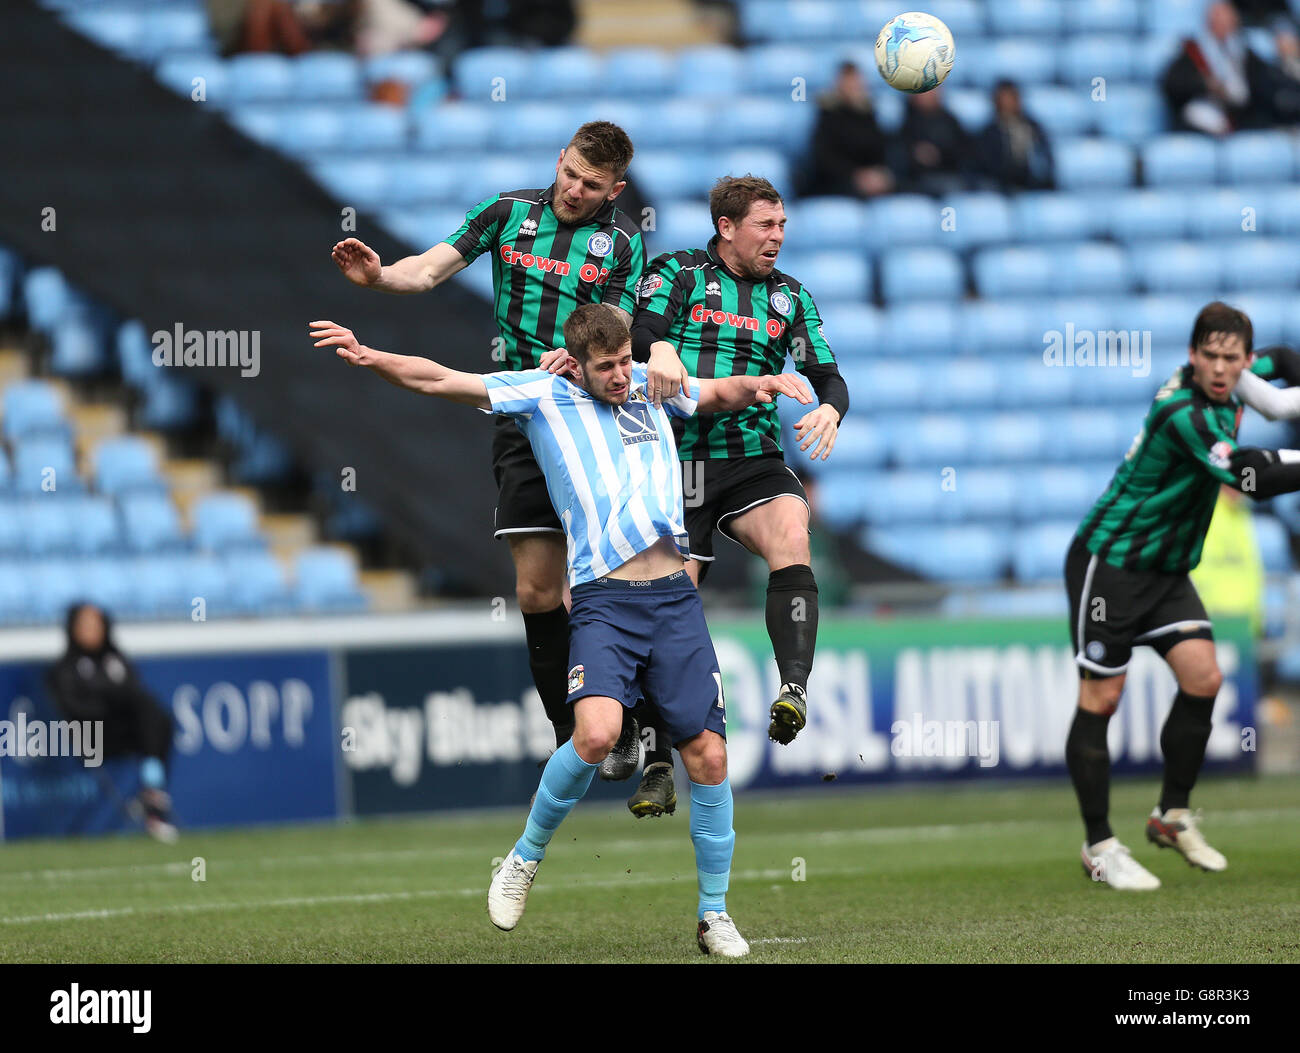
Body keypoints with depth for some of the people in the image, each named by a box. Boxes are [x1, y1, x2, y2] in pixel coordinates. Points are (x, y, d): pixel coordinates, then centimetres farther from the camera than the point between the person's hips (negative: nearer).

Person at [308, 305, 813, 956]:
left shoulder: (651, 386, 17)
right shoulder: (541, 395, 6)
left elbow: (721, 394, 35)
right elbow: (436, 380, 0)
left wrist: (760, 384, 14)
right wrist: (370, 358, -13)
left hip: (675, 597, 4)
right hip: (603, 599, -4)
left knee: (707, 755, -1)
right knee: (596, 733, -26)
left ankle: (714, 914, 13)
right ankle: (526, 857, 0)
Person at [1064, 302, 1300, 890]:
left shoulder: (1220, 394, 2)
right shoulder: (1183, 413, -26)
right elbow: (1252, 478, -33)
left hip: (1166, 568, 8)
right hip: (1110, 561, -8)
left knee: (1203, 677, -7)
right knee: (1101, 697, -4)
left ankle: (1173, 815, 8)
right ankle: (1098, 845, 2)